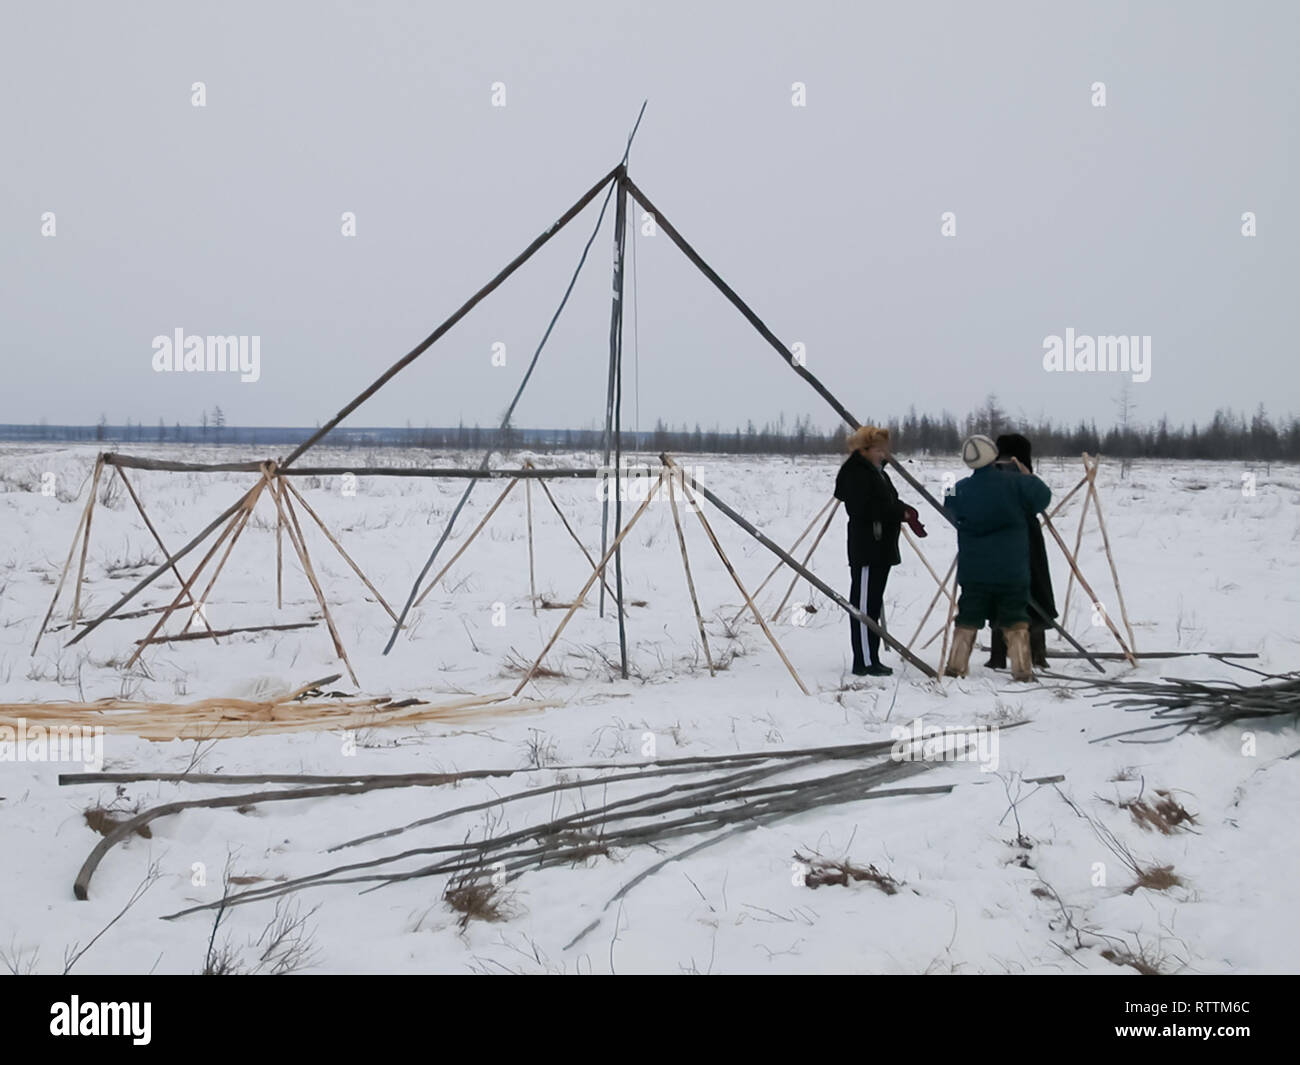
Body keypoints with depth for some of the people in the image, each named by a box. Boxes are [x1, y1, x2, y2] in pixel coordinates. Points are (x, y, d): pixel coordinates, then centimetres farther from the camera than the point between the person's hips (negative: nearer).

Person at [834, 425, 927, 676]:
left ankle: (871, 659, 20)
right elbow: (865, 509, -22)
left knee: (874, 604, 14)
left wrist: (905, 512, -3)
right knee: (864, 604, -7)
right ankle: (864, 662, -6)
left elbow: (888, 503, 19)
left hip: (881, 549, 10)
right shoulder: (856, 474, -12)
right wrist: (901, 512, -17)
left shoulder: (878, 473, 19)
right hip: (865, 549, -10)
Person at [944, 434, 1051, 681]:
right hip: (1011, 569, -2)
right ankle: (1021, 668, 0)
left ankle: (956, 665, 10)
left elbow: (955, 518, 12)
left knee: (968, 618, 11)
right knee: (1015, 619, 5)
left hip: (973, 570, 2)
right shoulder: (1014, 483, -10)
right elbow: (1043, 496, -1)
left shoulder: (960, 490, -3)